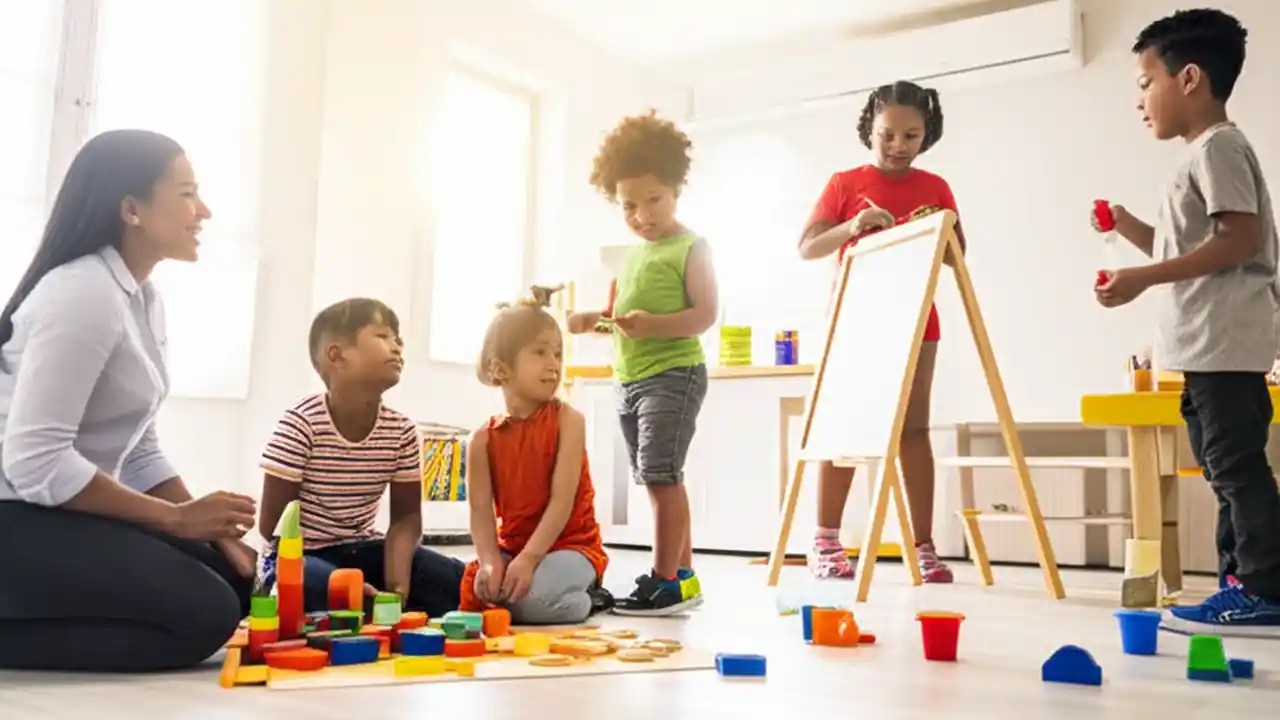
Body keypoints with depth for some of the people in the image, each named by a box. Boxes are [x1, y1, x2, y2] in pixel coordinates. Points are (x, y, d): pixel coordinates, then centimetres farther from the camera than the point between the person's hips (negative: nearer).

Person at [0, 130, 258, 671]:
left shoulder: (145, 300, 10)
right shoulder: (82, 294, -19)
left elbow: (139, 452, 11)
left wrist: (219, 533, 1)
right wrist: (177, 518, -21)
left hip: (63, 509, 10)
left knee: (235, 581, 4)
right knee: (206, 612, -18)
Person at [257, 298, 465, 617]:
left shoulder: (402, 431, -3)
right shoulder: (301, 424, -17)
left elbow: (407, 516, 1)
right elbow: (273, 523, -17)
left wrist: (398, 585, -19)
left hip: (361, 551, 5)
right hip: (300, 556, -5)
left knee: (455, 583, -11)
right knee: (318, 589, -39)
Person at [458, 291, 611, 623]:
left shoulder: (567, 420, -10)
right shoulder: (484, 439, -1)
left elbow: (562, 500, -17)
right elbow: (481, 511, -7)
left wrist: (528, 559, -25)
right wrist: (490, 562, -26)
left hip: (570, 545, -5)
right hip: (511, 547, 5)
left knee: (532, 598, -31)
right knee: (473, 590, -18)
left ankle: (585, 599, 2)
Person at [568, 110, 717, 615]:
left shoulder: (690, 248, -6)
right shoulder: (634, 253, 18)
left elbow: (705, 315, -14)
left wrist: (653, 325, -28)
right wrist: (596, 320, 7)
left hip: (673, 374, -8)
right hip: (629, 378, 9)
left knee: (661, 474, -12)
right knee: (658, 479, 11)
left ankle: (666, 581, -6)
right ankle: (683, 576, 19)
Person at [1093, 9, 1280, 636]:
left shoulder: (1216, 147, -9)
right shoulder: (1206, 154, 22)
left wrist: (1144, 278, -21)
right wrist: (1130, 229, 14)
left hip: (1225, 342, -11)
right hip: (1210, 344, 11)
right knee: (1227, 466, 12)